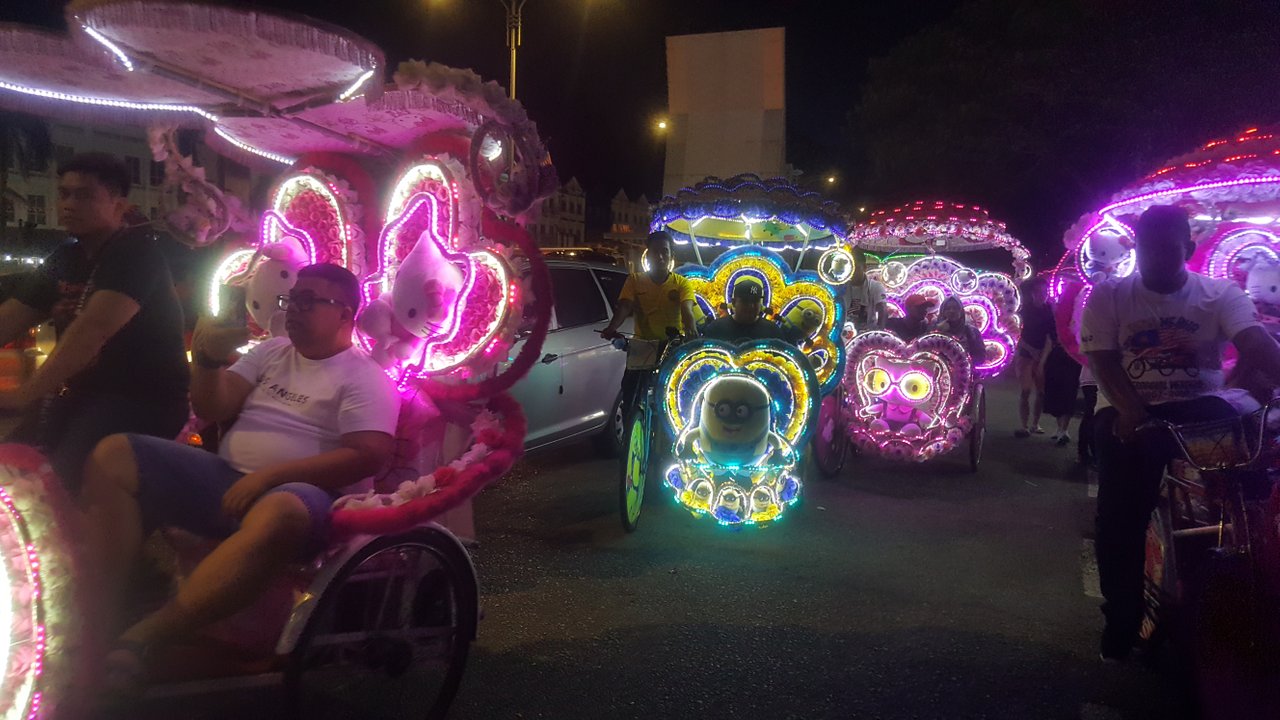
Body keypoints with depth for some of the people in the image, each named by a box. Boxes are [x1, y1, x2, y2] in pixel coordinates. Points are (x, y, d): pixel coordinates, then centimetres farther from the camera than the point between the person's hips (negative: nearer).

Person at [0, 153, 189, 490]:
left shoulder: (136, 253, -14)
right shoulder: (65, 258, 14)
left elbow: (93, 329, -26)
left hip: (142, 399, -8)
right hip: (83, 394, 8)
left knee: (66, 477, -27)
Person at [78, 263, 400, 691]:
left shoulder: (366, 378, 0)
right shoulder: (271, 351, 19)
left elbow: (364, 458, -13)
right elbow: (212, 410, 14)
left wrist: (269, 475, -20)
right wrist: (208, 358, -7)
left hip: (294, 492, -6)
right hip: (225, 479, 6)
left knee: (279, 515, -43)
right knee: (114, 455, -12)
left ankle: (141, 638, -35)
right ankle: (102, 617, -21)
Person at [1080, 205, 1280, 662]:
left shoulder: (1221, 294, 4)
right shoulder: (1108, 297, 5)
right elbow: (1104, 362, -4)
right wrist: (1131, 411, -23)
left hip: (1199, 408, 1)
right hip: (1128, 409, 0)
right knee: (1121, 507, -26)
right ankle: (1122, 616, -6)